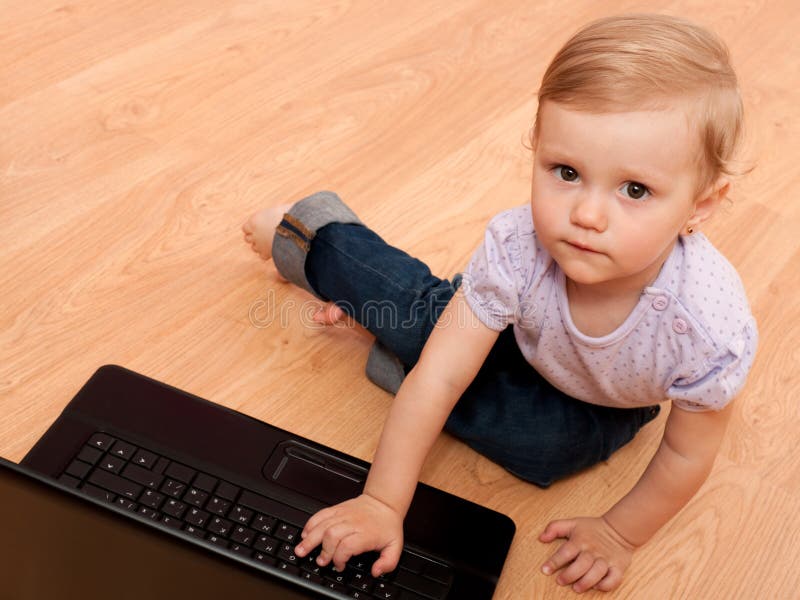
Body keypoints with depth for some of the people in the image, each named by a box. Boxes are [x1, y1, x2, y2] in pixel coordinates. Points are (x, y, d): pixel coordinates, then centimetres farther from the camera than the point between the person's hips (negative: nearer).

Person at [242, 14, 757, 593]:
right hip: (522, 336, 1)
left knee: (540, 444, -22)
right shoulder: (518, 247, -40)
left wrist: (619, 534, -11)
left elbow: (688, 452, -22)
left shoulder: (711, 328, -42)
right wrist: (382, 502, -29)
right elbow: (439, 378, -33)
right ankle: (325, 240, 16)